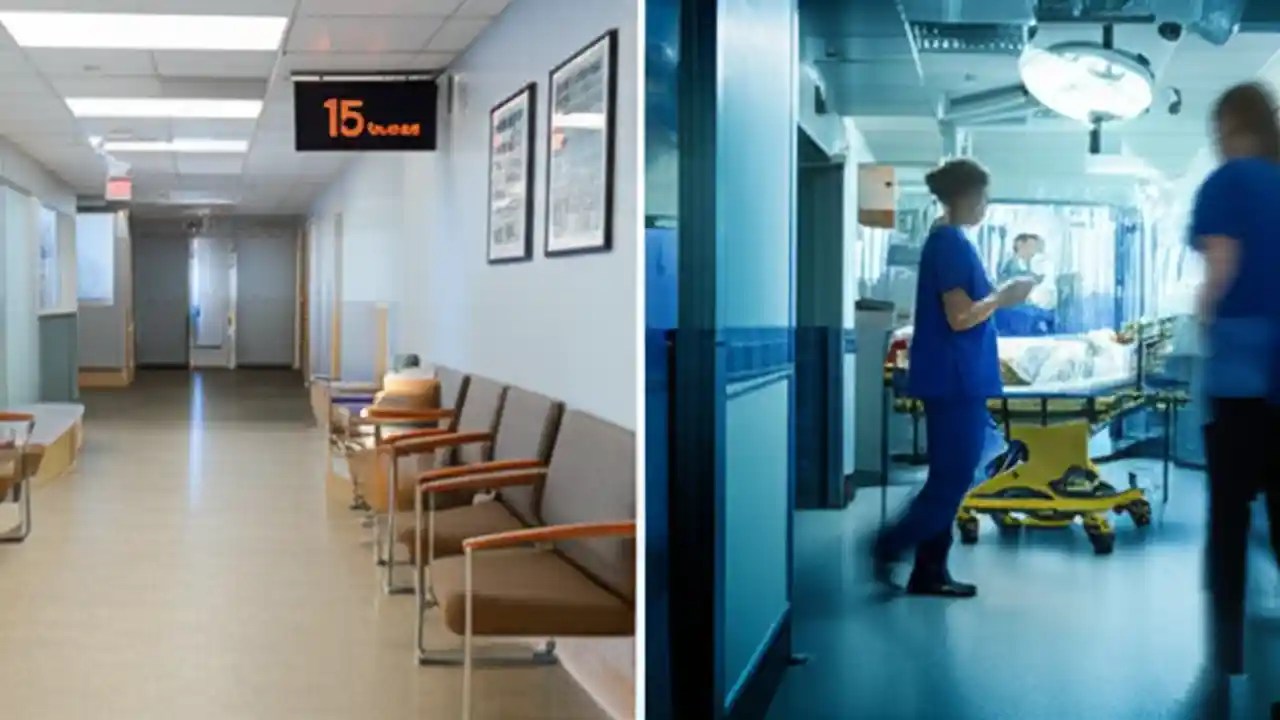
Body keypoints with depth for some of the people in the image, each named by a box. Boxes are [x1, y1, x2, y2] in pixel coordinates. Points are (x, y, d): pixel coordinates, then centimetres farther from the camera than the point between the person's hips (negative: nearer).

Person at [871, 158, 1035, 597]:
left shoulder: (947, 241, 15)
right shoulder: (952, 244, -15)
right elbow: (960, 317, -20)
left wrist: (996, 297, 12)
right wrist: (1003, 297, -8)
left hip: (955, 378, 10)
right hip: (955, 379, -10)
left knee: (949, 476, 11)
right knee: (954, 477, -5)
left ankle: (930, 571, 13)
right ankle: (890, 547, 0)